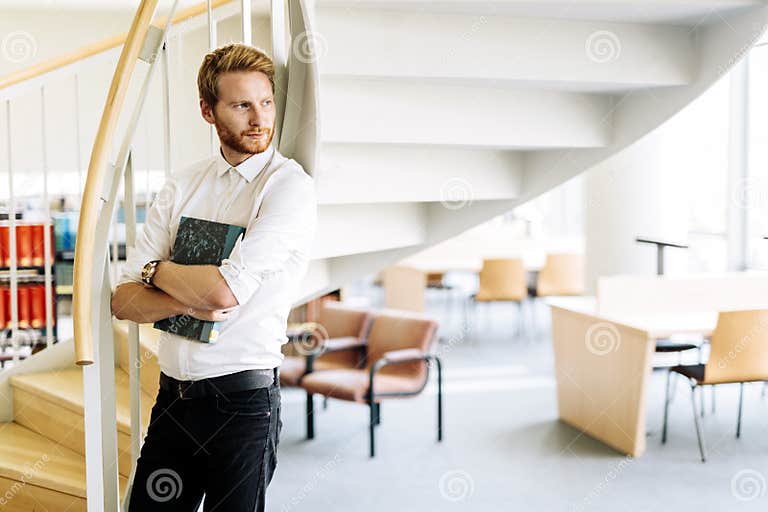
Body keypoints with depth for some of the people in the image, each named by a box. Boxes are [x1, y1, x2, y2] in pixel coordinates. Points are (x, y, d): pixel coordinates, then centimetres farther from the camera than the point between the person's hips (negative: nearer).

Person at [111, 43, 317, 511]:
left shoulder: (290, 186, -10)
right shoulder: (181, 186, 6)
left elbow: (227, 290, -21)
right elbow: (124, 300, 3)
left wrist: (158, 270, -3)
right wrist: (185, 301, -17)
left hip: (244, 401, -5)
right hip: (173, 397, 5)